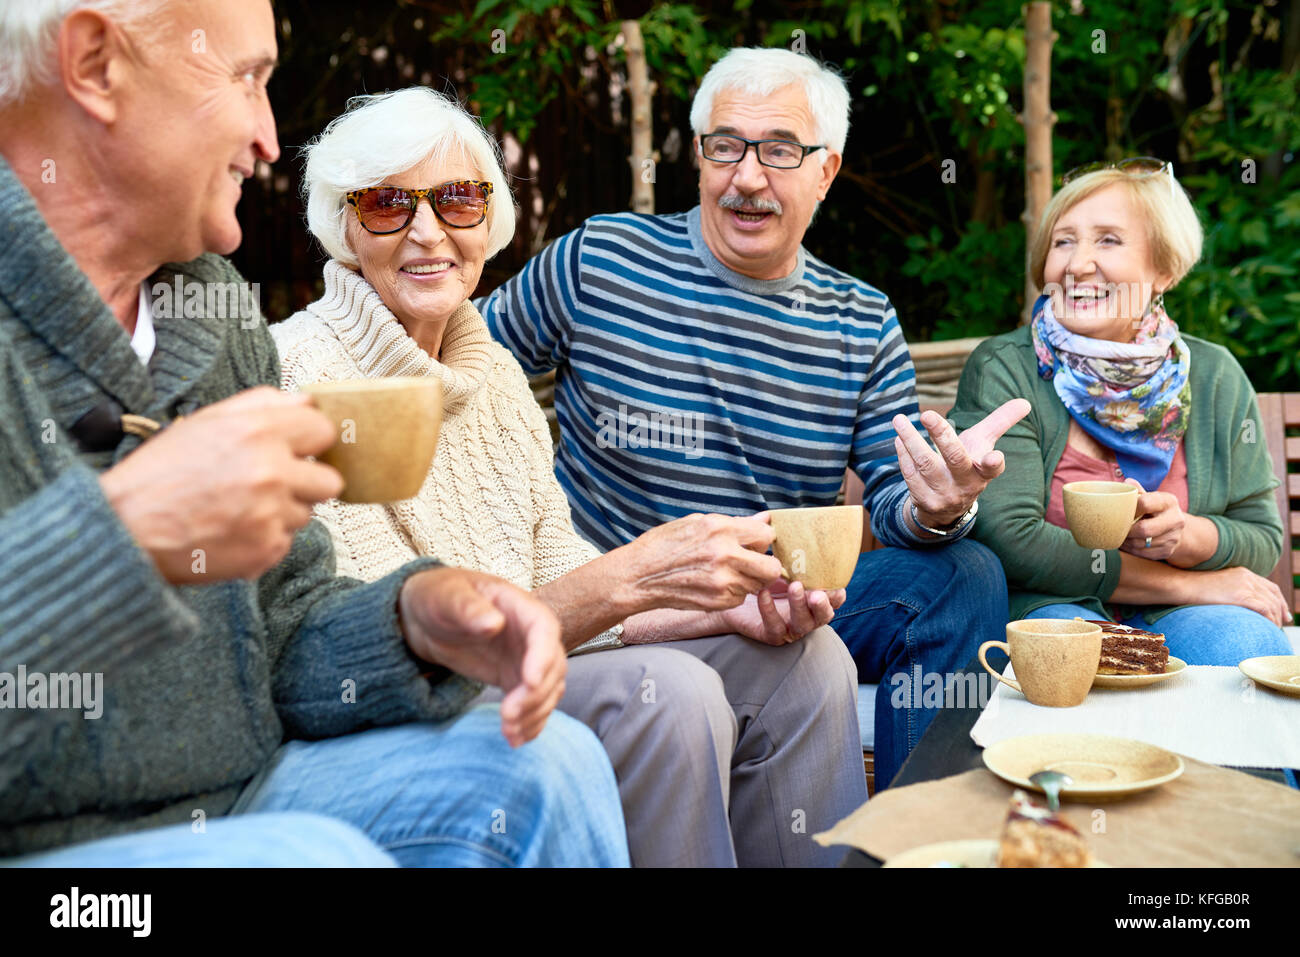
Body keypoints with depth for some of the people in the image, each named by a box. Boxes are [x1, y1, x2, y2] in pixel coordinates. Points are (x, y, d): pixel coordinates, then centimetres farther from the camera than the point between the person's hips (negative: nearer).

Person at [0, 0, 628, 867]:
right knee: (317, 854, -31)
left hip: (236, 805, 8)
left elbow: (281, 631, 10)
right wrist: (122, 533, -35)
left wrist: (416, 619, -10)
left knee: (542, 767, -3)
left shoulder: (220, 312, 10)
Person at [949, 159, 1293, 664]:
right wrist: (1190, 584, -13)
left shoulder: (1214, 376, 5)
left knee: (1251, 644, -27)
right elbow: (1010, 541, -16)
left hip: (1173, 616, 3)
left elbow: (1264, 538, 7)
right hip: (1048, 605, -3)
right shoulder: (1002, 369, -7)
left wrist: (1188, 537, -19)